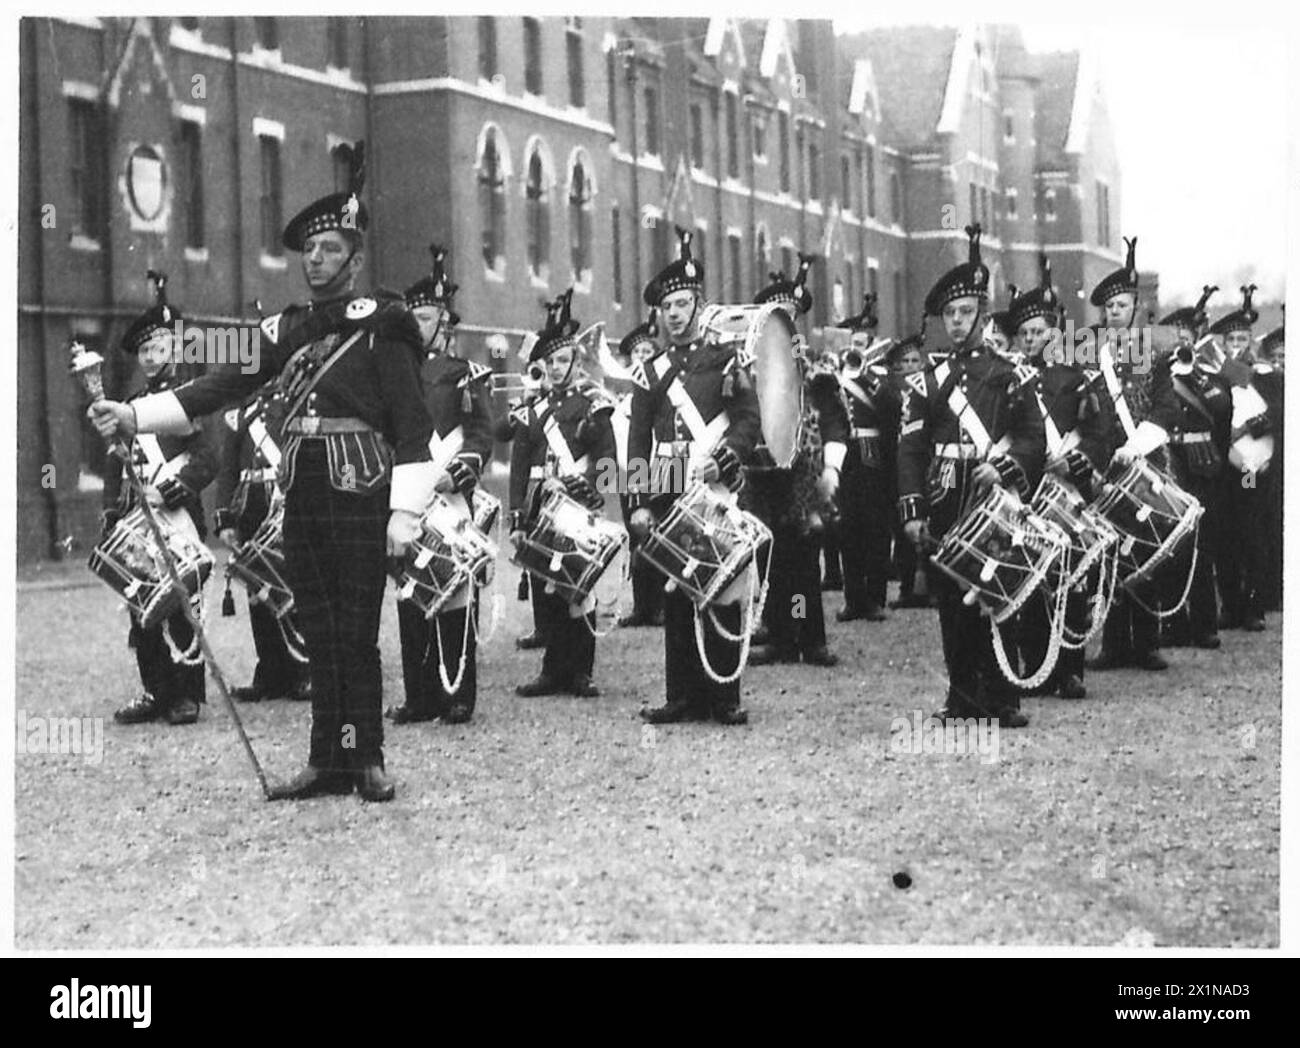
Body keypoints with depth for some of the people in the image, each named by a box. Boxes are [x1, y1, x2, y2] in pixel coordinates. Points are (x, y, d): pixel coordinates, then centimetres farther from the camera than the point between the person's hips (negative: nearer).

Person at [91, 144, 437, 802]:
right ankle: (328, 762, 13)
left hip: (359, 494, -5)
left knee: (357, 634, -2)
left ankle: (367, 761, 8)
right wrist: (133, 415, -3)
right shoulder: (284, 331, 12)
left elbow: (413, 425, -8)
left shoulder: (380, 327, -4)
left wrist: (406, 511, -15)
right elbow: (221, 386, 7)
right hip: (302, 494, 5)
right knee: (318, 633, 8)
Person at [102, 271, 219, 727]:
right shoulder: (130, 406, 17)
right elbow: (115, 468, 20)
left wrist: (173, 490, -19)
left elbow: (207, 458, -10)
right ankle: (155, 693, 12)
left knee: (182, 609, -5)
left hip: (179, 519, -6)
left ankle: (186, 695, 1)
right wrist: (112, 516, 11)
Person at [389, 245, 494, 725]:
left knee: (454, 597, -5)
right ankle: (419, 696, 9)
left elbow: (482, 436, -4)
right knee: (410, 601, 4)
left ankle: (458, 695, -1)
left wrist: (455, 475, -17)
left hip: (449, 503, -5)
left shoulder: (465, 374, 4)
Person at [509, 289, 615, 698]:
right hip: (540, 511, 4)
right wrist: (517, 520, 5)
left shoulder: (593, 405, 5)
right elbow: (519, 469, 13)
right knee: (544, 592, 3)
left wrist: (589, 492, -16)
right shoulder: (531, 412, 16)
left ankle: (580, 672, 3)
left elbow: (606, 458, -2)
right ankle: (554, 669, 11)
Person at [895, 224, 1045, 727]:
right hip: (944, 509, 2)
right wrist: (912, 510, -3)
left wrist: (1003, 467, -15)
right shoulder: (926, 381, 12)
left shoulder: (1008, 375, 8)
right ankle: (962, 695, 10)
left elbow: (1034, 436, 3)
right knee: (951, 603, 3)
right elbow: (910, 448, 6)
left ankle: (1001, 699, -1)